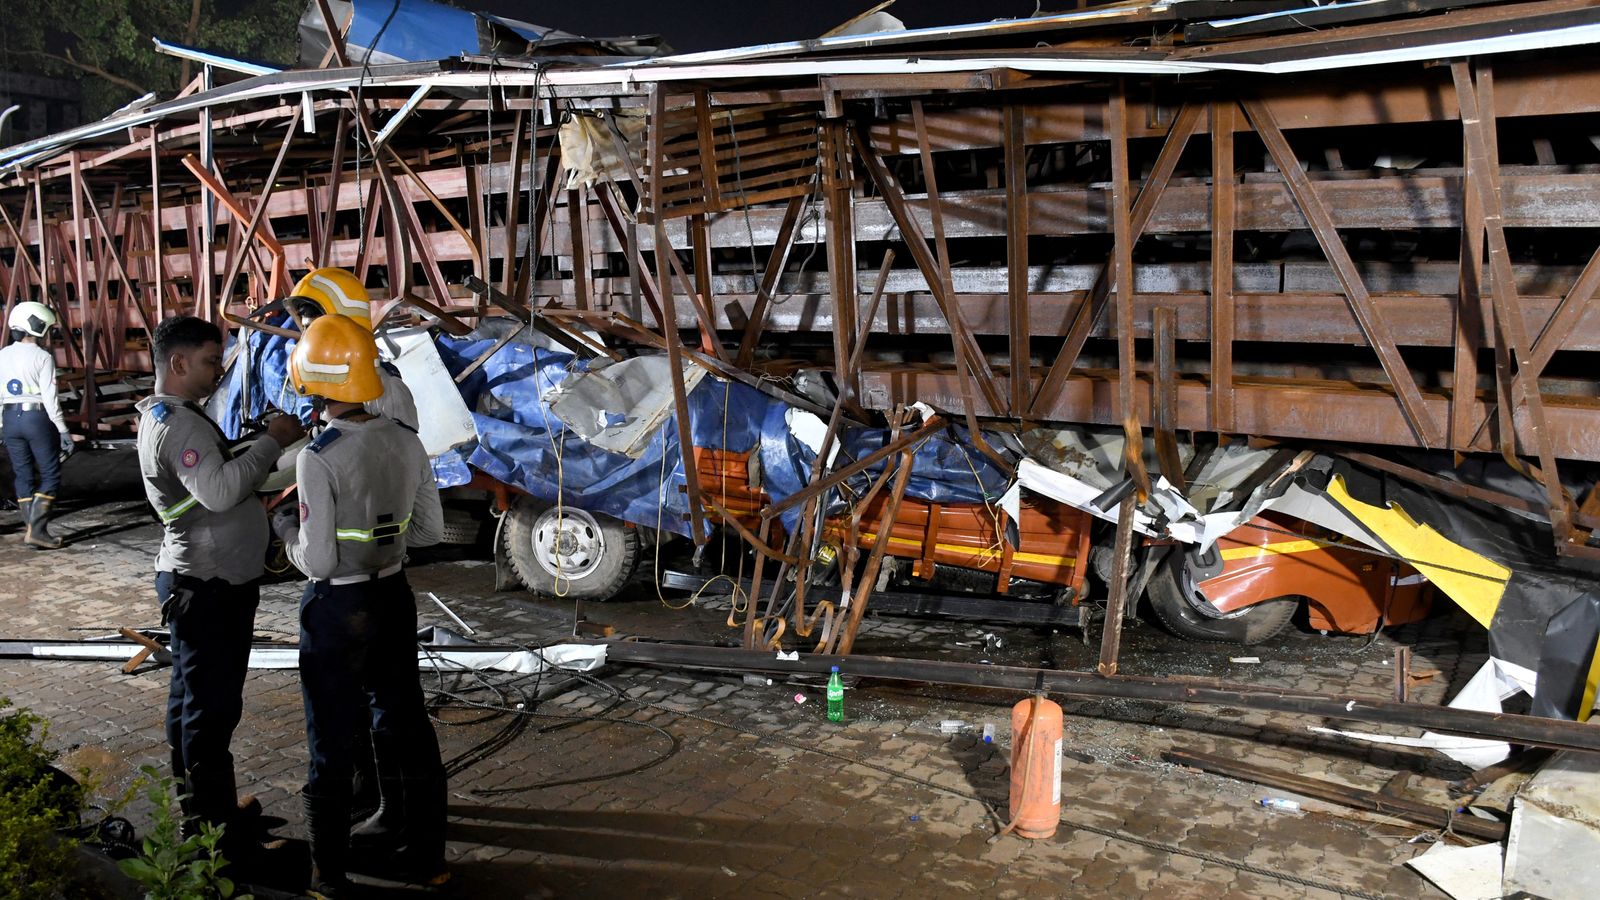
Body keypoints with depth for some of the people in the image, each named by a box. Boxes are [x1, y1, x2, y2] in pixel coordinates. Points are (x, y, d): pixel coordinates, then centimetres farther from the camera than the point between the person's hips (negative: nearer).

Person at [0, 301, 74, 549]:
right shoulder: (43, 357, -10)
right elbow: (50, 397, -13)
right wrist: (63, 430, -10)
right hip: (37, 417, -6)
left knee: (24, 475, 13)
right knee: (50, 475, 2)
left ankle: (31, 528, 16)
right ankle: (36, 530, -6)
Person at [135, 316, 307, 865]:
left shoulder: (176, 416, 14)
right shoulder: (174, 422, -19)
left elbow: (219, 485, 17)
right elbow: (219, 490, -33)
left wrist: (271, 442, 5)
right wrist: (272, 441, -25)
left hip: (208, 582, 11)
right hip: (204, 588, -11)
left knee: (194, 700, 19)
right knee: (213, 707, -5)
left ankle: (200, 808, 32)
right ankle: (218, 830, 3)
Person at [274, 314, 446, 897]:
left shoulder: (318, 459, -22)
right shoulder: (406, 443, -4)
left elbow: (317, 561, -18)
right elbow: (431, 530, 4)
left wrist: (287, 531, 0)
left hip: (338, 609, -5)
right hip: (393, 597, 6)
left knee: (332, 743, 11)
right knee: (405, 724, 18)